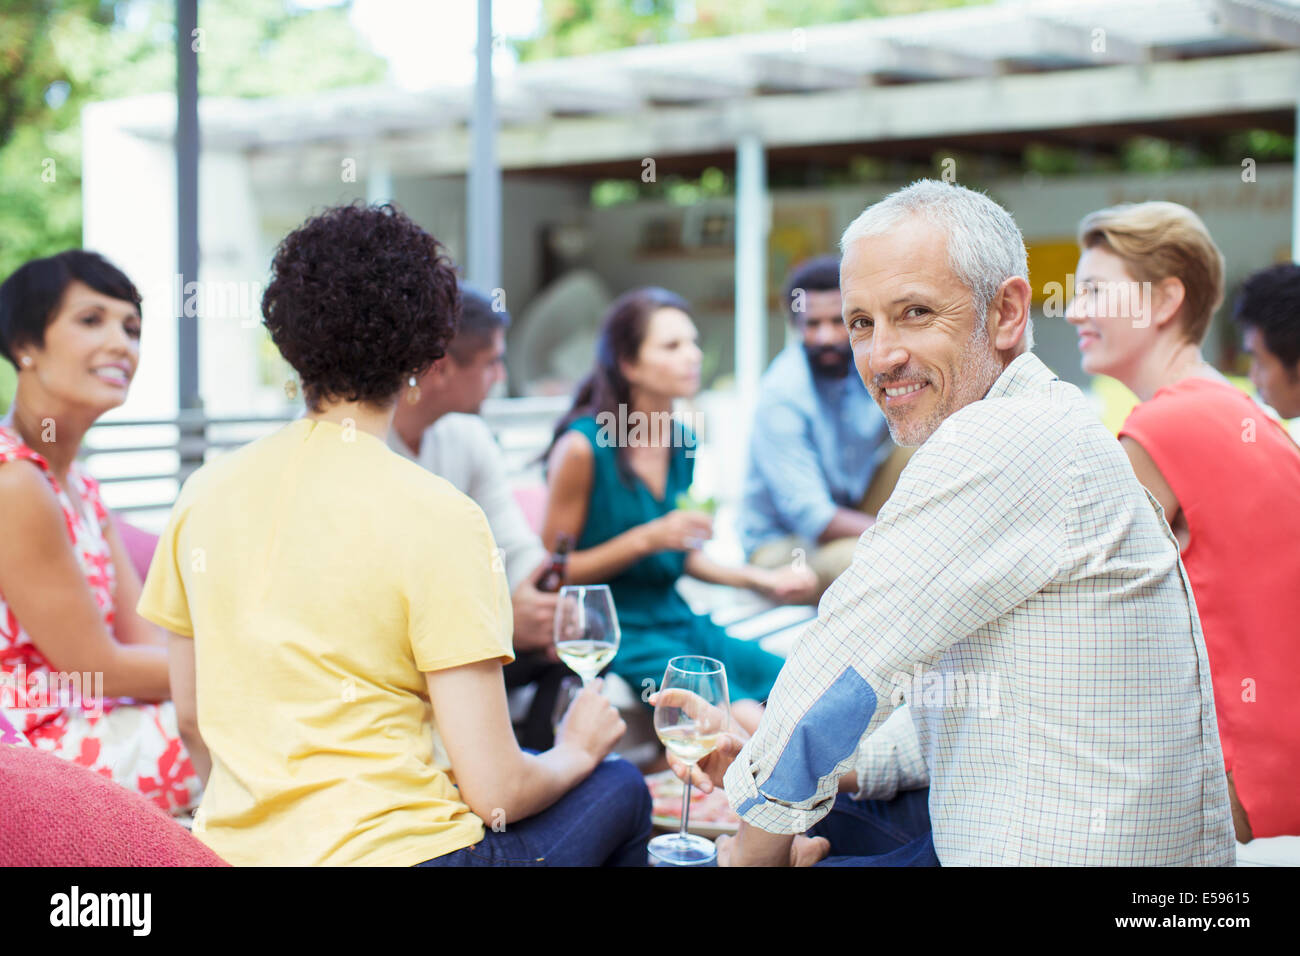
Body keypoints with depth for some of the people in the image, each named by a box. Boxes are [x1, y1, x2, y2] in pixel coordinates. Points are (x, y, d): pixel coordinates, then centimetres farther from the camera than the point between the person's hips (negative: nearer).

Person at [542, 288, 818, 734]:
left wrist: (758, 578, 8)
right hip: (614, 629, -7)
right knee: (747, 721, -25)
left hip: (674, 617, 7)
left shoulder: (682, 442, 9)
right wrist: (646, 539, -18)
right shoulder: (582, 446, -12)